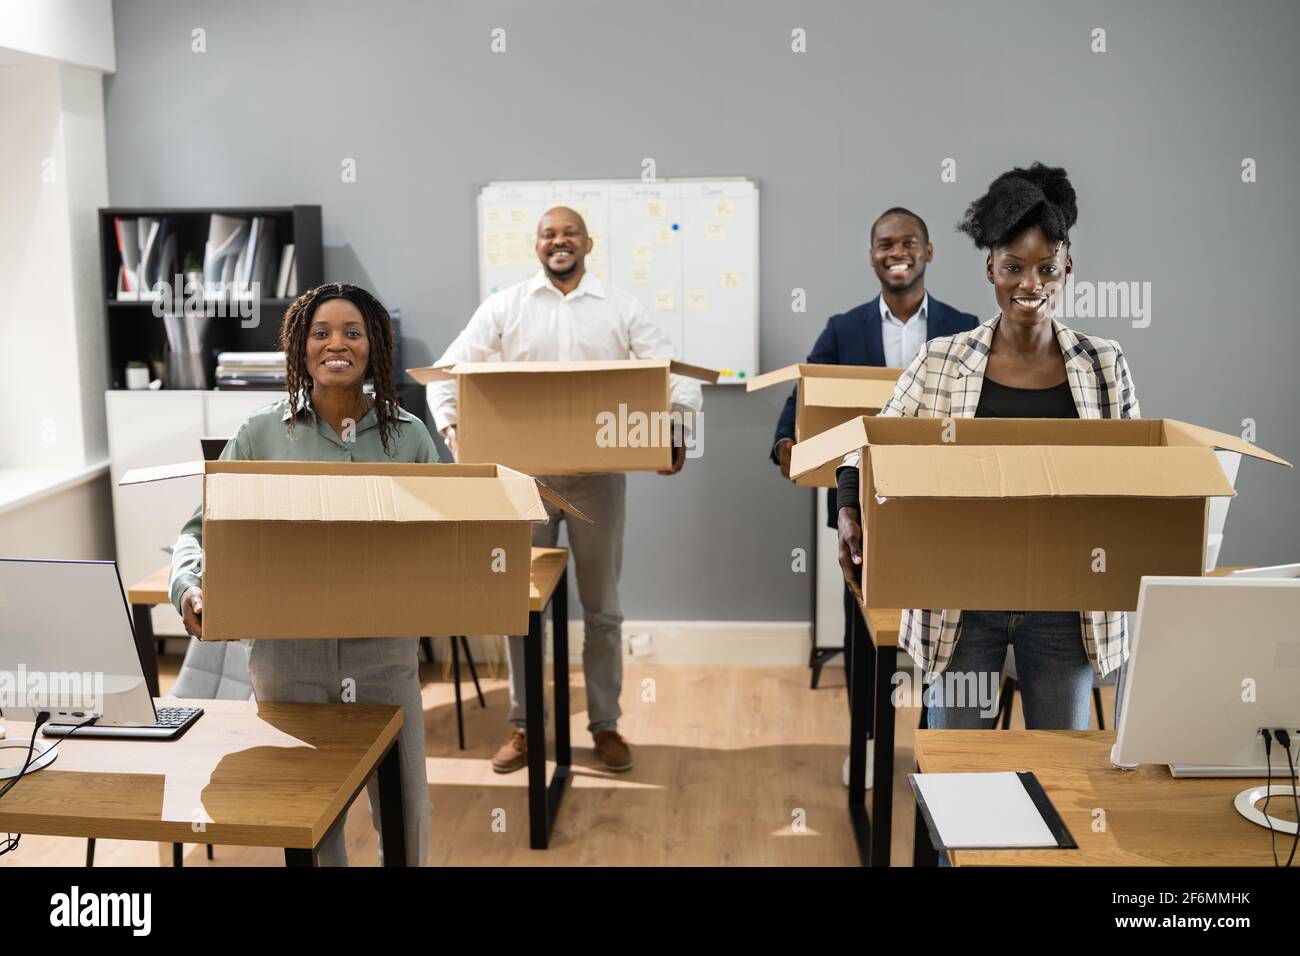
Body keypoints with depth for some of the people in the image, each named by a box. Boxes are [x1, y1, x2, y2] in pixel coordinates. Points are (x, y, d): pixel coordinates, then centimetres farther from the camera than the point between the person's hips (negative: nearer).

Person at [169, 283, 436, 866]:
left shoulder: (408, 436, 3)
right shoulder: (261, 434, 1)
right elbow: (203, 529, 4)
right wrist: (189, 588, -15)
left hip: (384, 649, 1)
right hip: (288, 651, 0)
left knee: (405, 808, 9)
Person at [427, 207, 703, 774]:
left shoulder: (622, 309, 6)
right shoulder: (504, 306, 5)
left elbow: (677, 372, 3)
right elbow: (447, 372, 2)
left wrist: (679, 429, -15)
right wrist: (455, 430, -14)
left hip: (599, 474, 0)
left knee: (601, 607, 8)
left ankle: (606, 725, 21)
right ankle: (524, 726, 20)